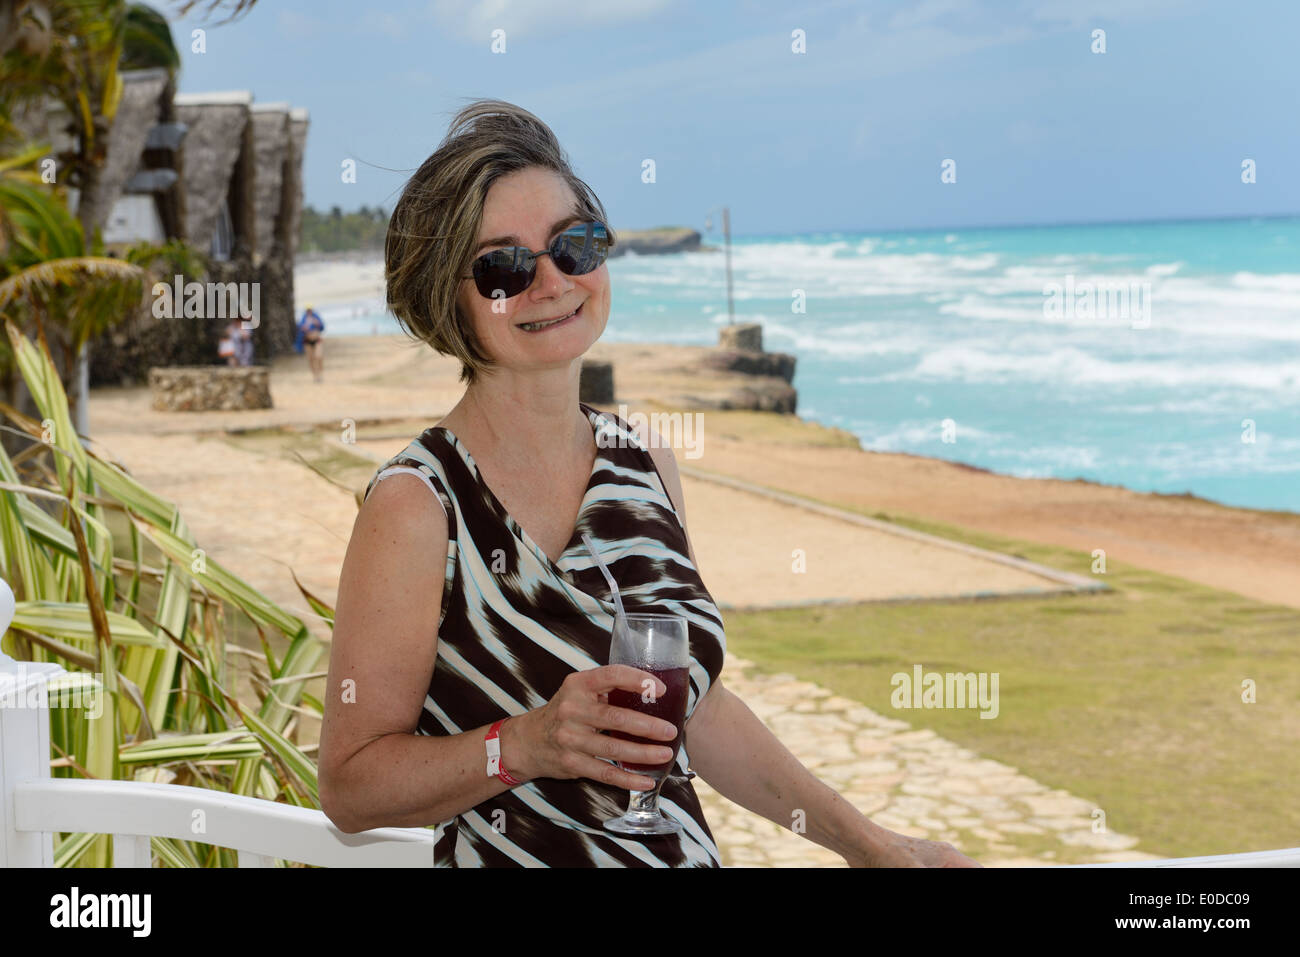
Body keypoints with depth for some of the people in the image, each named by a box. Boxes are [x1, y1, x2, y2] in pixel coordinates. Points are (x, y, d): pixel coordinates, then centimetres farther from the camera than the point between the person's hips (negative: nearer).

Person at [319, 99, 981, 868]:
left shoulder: (647, 464, 1)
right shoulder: (415, 506, -16)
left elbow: (698, 707, 10)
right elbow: (351, 786, -16)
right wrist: (524, 744, -28)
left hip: (687, 850, 6)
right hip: (514, 858, -5)